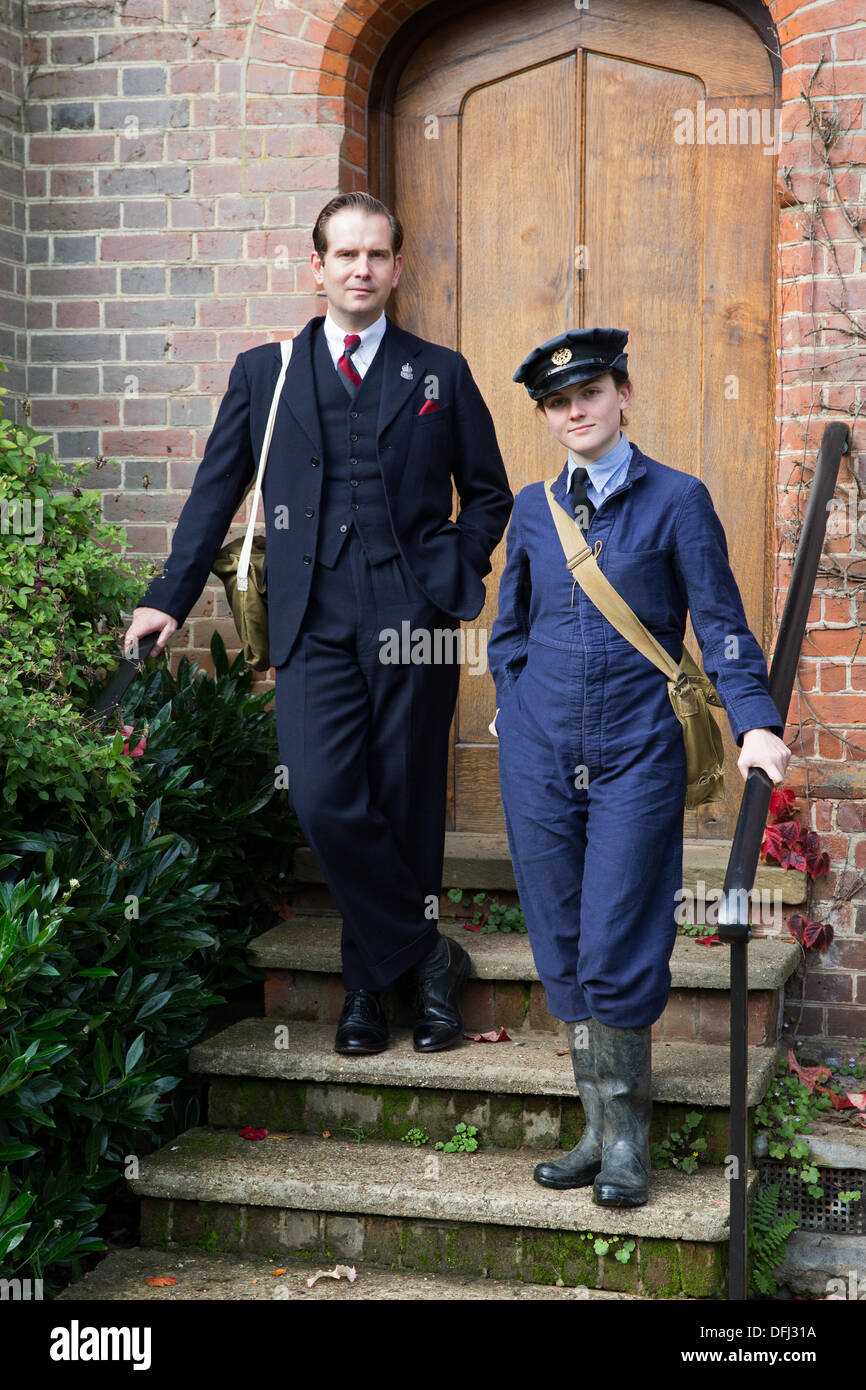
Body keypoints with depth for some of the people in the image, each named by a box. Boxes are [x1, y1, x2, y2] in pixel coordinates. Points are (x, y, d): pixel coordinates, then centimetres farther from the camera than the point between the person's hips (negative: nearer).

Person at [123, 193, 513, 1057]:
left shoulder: (440, 374, 11)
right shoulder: (263, 372, 12)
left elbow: (490, 494, 16)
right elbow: (216, 493, 13)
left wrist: (454, 575, 2)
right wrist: (171, 597, 7)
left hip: (412, 622, 0)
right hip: (316, 623, 0)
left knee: (406, 807, 3)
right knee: (324, 801, -14)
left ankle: (371, 978, 20)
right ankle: (426, 957, 3)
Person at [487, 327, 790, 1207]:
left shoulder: (677, 500, -1)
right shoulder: (533, 508, 10)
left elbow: (720, 624, -3)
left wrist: (755, 723, -15)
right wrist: (517, 708, 7)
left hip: (638, 754, -4)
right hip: (539, 755, 4)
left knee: (616, 952, -6)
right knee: (562, 949, 6)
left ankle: (628, 1140, 10)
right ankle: (597, 1129, 17)